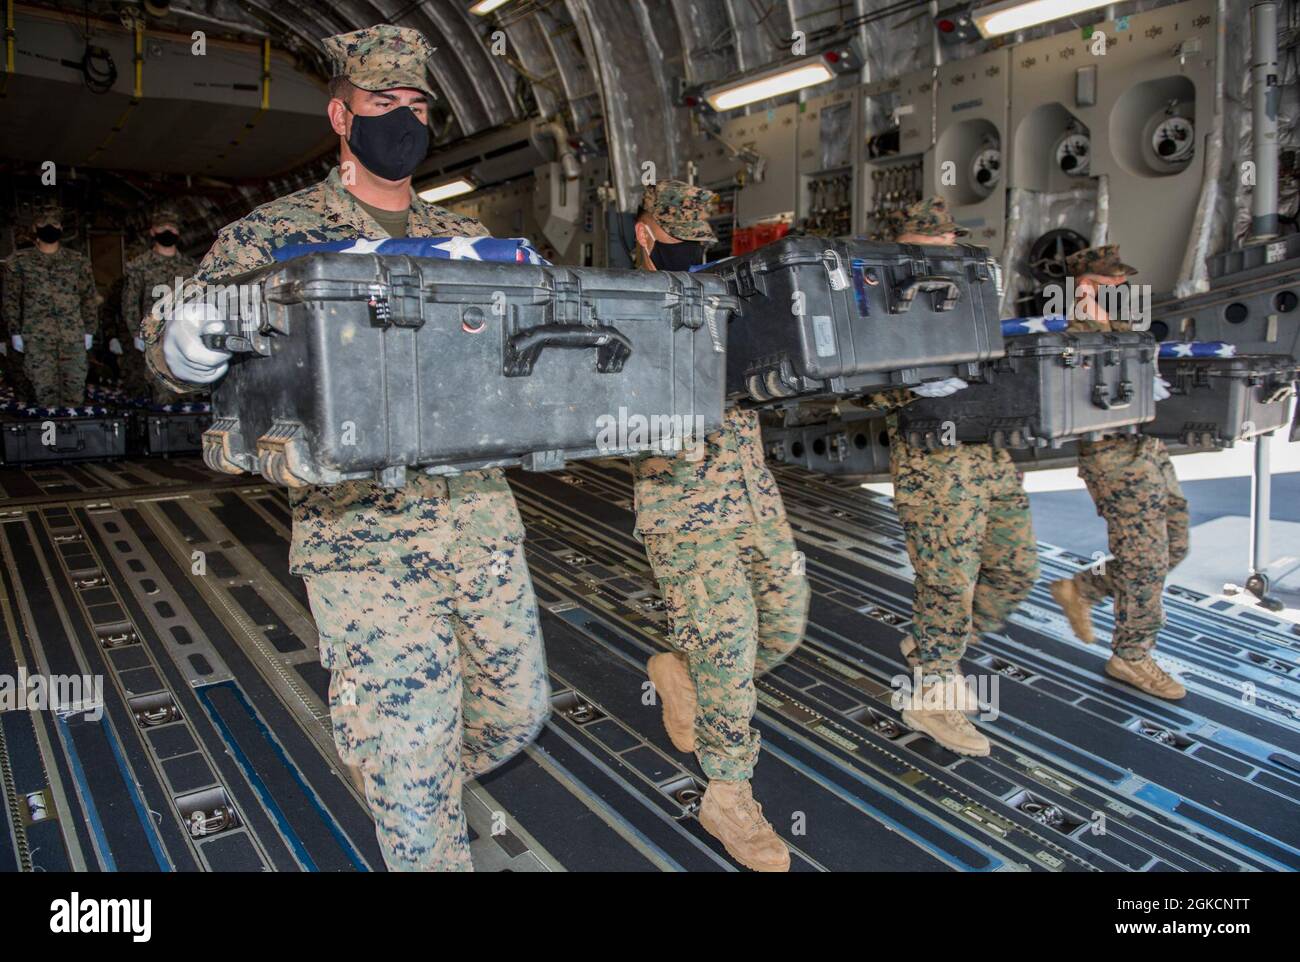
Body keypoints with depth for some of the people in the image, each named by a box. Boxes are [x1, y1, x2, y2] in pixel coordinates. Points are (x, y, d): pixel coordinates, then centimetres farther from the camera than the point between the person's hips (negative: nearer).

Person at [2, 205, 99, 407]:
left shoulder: (78, 261, 7)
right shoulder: (19, 262, 5)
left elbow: (89, 298, 9)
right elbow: (11, 300, 7)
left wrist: (89, 331, 4)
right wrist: (15, 332, 1)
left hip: (73, 335, 1)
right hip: (36, 337, 0)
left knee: (74, 387, 2)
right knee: (44, 388, 1)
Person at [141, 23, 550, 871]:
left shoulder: (468, 240, 15)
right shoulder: (276, 234, 3)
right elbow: (181, 333, -4)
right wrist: (185, 344, -28)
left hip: (483, 514, 5)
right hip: (364, 535, -4)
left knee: (519, 708, 15)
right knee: (411, 751, -1)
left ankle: (427, 794, 46)